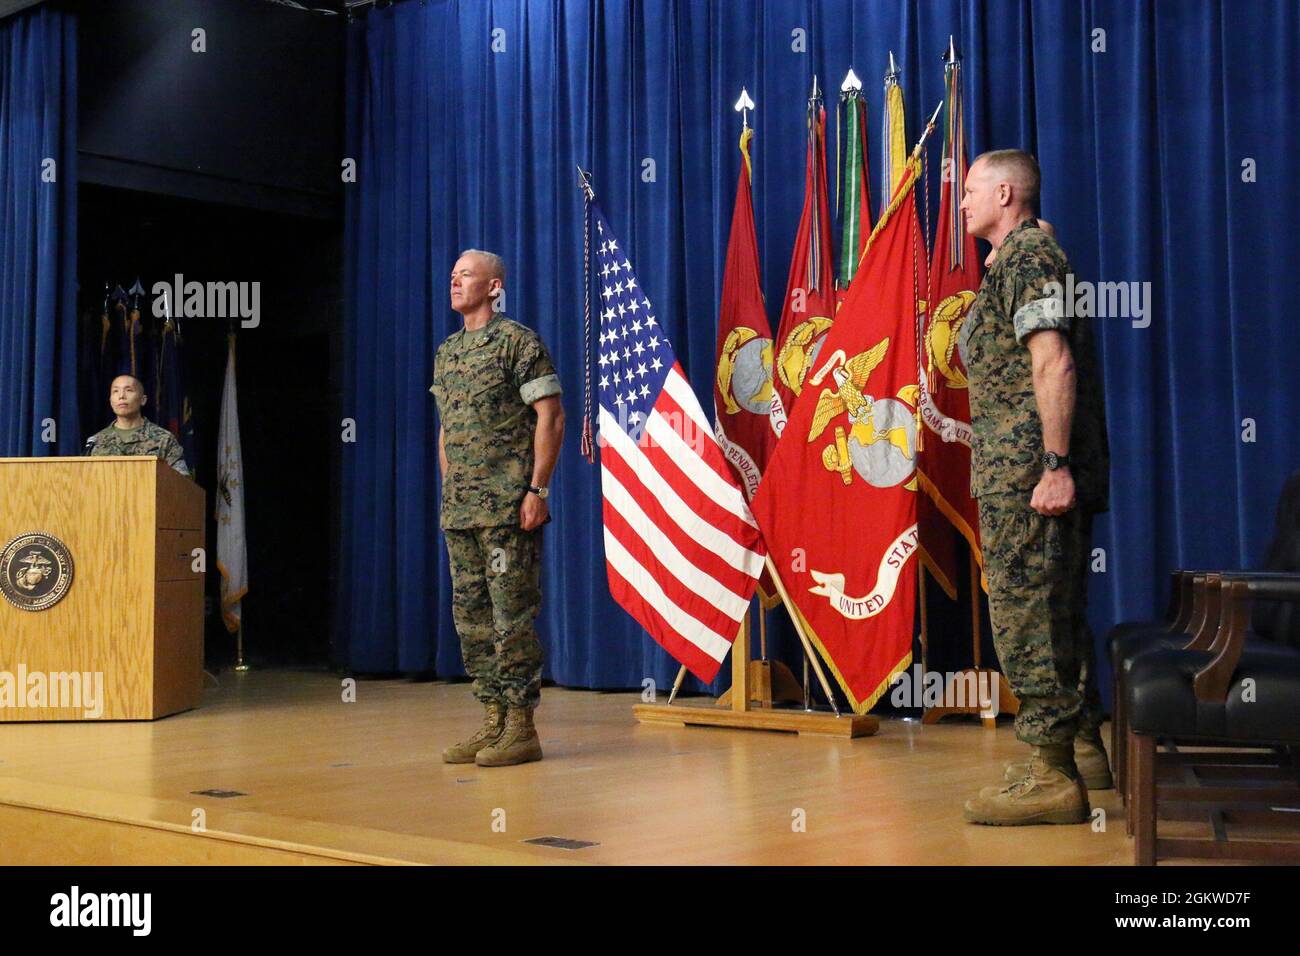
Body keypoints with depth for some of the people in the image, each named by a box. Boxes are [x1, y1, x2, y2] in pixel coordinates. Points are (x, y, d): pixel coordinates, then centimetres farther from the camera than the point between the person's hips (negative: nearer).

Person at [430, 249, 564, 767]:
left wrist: (537, 490, -16)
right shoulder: (446, 352, 17)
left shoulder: (518, 341, -6)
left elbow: (551, 416, -10)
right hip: (460, 507, 8)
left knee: (512, 613, -6)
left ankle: (521, 728, 0)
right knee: (471, 615, 9)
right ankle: (493, 721, 16)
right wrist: (448, 493, 17)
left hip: (508, 506, -8)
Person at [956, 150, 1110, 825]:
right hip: (1038, 472, 11)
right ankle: (1083, 748, 24)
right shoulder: (1028, 259, 23)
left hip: (1027, 472, -11)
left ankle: (1052, 776, -6)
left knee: (1026, 615, -9)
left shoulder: (1027, 258, -9)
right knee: (1057, 613, 15)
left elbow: (1054, 365, -20)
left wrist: (1055, 465, -25)